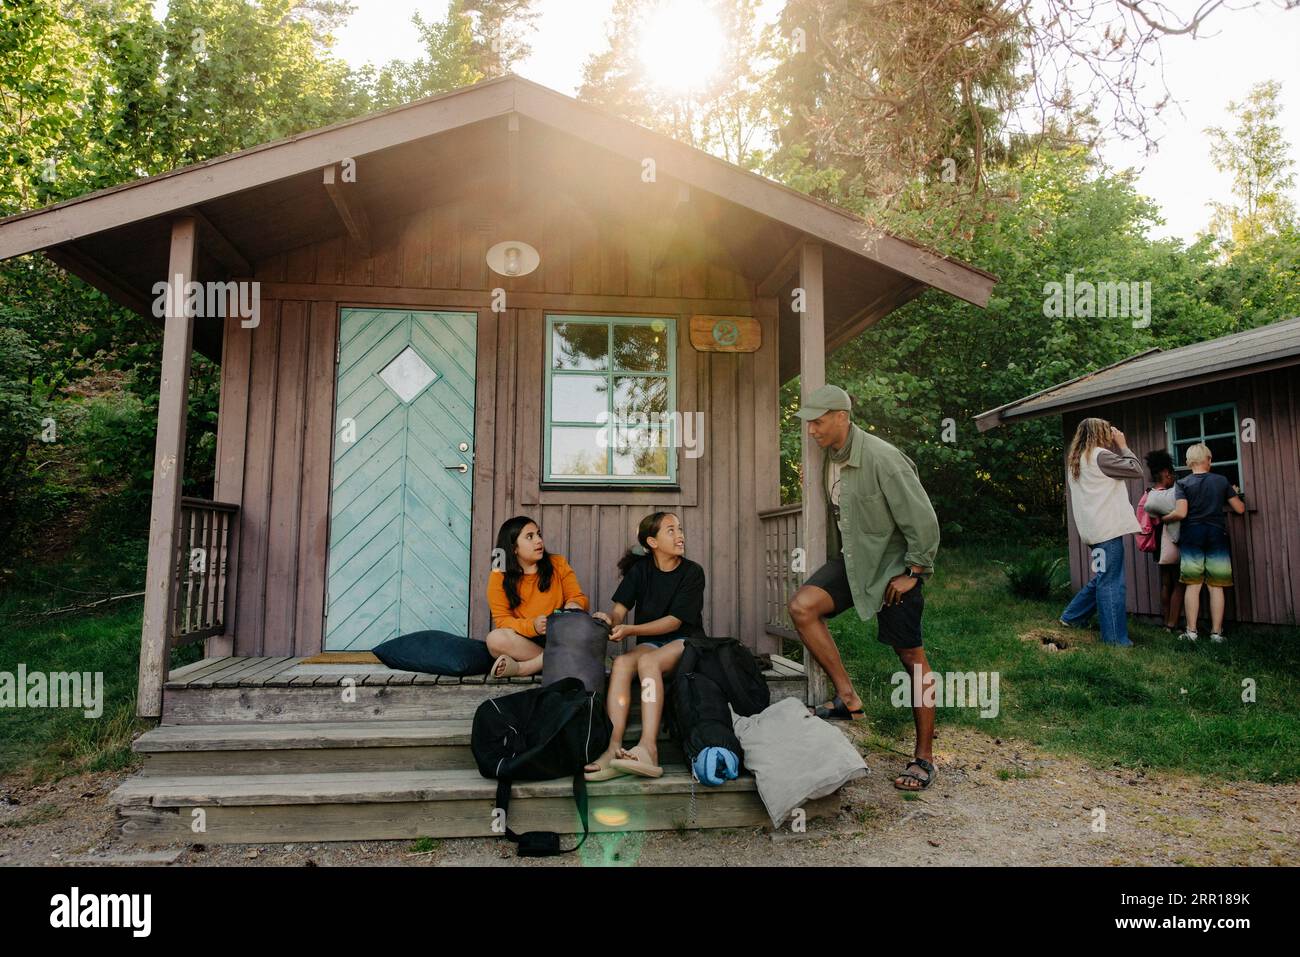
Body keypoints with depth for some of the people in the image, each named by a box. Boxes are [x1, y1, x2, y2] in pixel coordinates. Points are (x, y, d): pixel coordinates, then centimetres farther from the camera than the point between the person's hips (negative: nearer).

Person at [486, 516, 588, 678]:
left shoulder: (558, 564, 3)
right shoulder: (499, 577, -3)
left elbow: (578, 597, 4)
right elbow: (502, 620, -8)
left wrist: (573, 606, -22)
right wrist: (532, 626, -28)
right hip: (523, 641, -1)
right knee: (495, 639, -31)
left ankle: (520, 668, -26)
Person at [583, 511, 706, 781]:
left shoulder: (692, 572, -2)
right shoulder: (640, 569, 7)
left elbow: (674, 621, -10)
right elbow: (620, 609, -3)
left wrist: (630, 630, -20)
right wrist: (610, 619, -27)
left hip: (685, 641, -3)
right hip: (650, 644, 3)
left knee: (648, 660, -34)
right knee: (621, 663, -29)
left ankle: (648, 748, -46)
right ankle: (614, 748, -40)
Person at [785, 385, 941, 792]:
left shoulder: (882, 459, -23)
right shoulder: (829, 456, 2)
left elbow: (923, 520, -20)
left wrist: (913, 573, -15)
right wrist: (839, 557, 14)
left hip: (893, 565, -7)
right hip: (852, 560, 7)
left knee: (911, 657, 2)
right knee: (801, 605, -17)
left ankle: (924, 757, 14)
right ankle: (847, 697, -5)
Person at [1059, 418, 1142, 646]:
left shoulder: (1076, 459, 15)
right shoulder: (1100, 455, -12)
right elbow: (1136, 470, -9)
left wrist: (1116, 448, 15)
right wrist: (1122, 446, 2)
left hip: (1092, 529, 9)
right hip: (1108, 528, -9)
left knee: (1102, 578, 21)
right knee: (1111, 584, -3)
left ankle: (1072, 617, 26)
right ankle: (1115, 638, 2)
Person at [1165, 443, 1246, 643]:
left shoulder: (1184, 483, -2)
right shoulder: (1222, 481, 5)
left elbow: (1180, 513, -13)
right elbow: (1240, 509, 8)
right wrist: (1234, 493, 27)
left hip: (1192, 535, -1)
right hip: (1216, 534, 1)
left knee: (1193, 585, 0)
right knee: (1216, 586, 3)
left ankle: (1191, 631, 0)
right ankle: (1216, 632, 4)